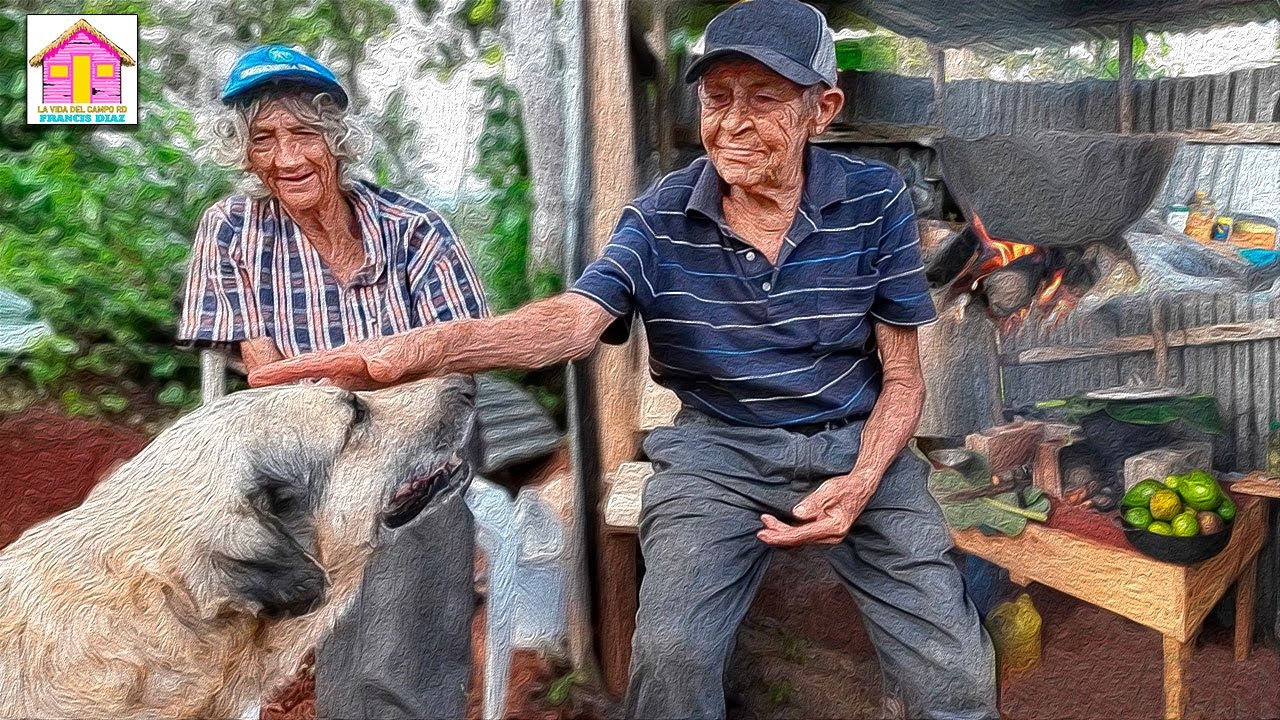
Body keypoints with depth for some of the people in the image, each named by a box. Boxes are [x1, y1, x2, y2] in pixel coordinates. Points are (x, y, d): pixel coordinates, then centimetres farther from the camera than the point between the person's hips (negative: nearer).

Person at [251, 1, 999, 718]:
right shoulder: (661, 217, -5)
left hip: (858, 445, 1)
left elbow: (902, 375, 0)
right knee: (671, 657, -21)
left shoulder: (875, 200, -5)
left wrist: (862, 482, -18)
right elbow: (577, 319, -23)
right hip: (718, 449, 0)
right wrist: (428, 347, -42)